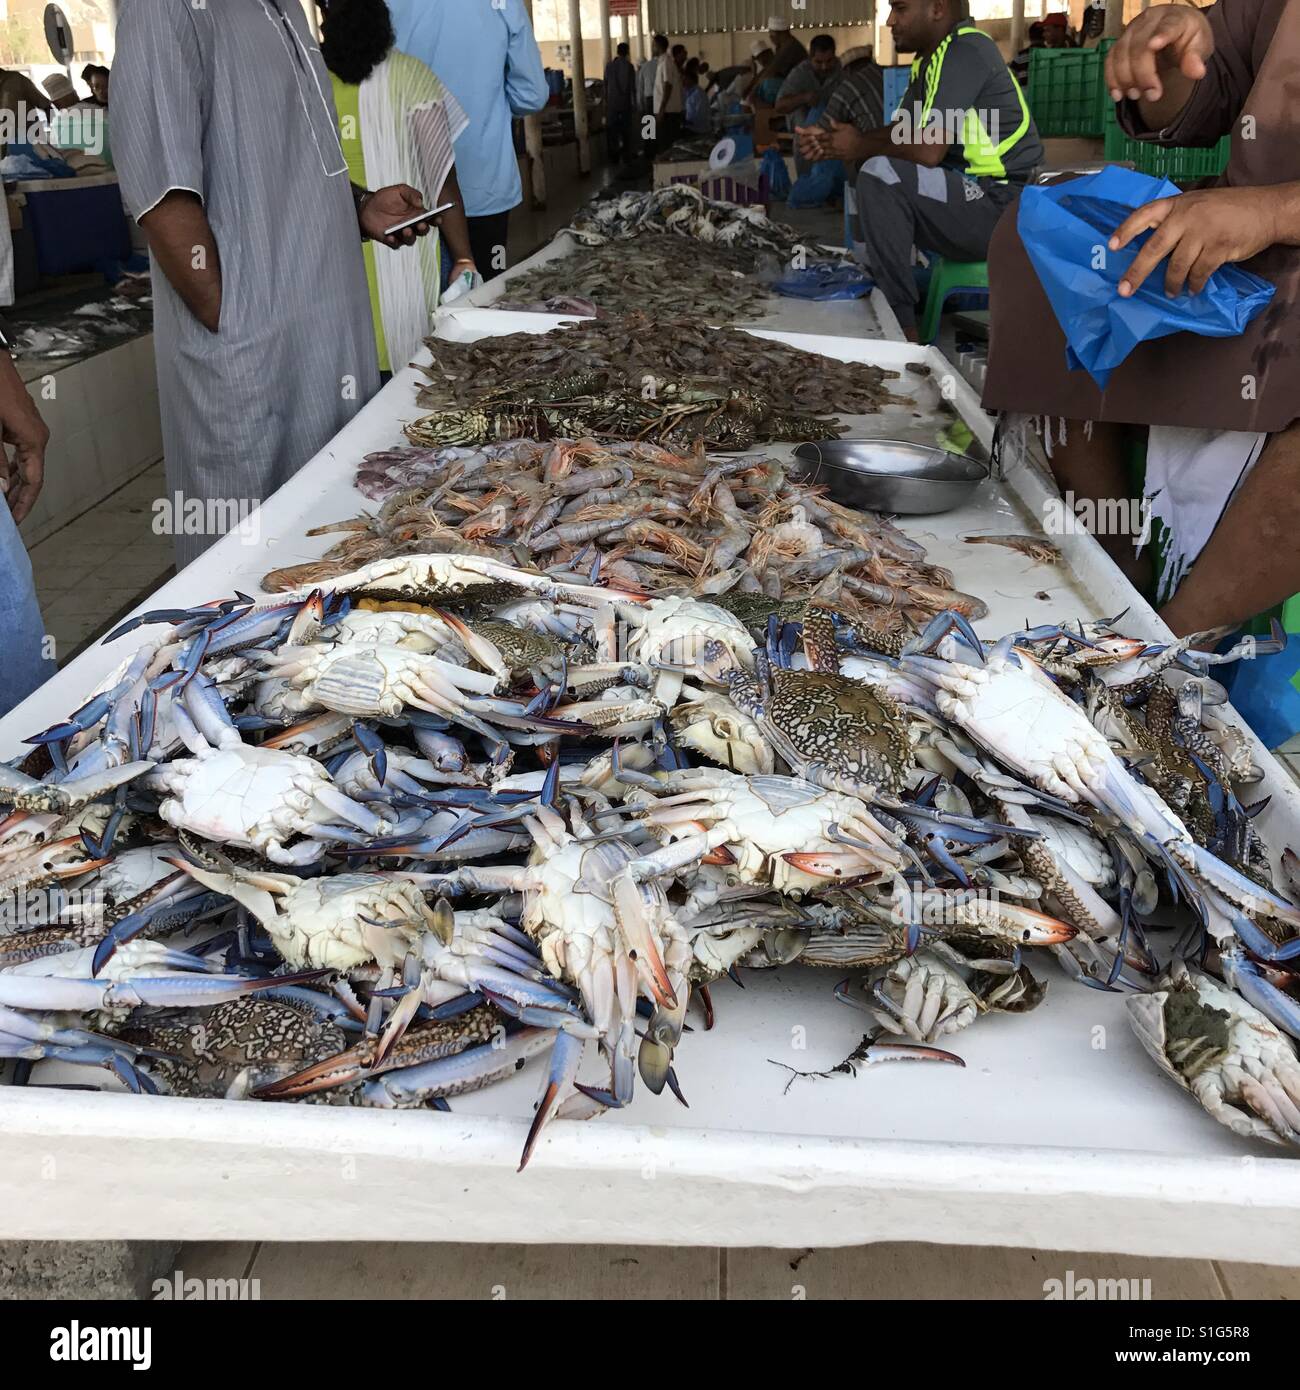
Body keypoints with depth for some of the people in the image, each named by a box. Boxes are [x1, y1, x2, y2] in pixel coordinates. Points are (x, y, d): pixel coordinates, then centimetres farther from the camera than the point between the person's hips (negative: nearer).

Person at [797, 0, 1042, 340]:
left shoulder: (964, 51, -16)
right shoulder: (934, 56, 13)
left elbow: (928, 150, -25)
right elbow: (899, 133, 17)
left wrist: (862, 147, -9)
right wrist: (832, 143, 3)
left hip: (1003, 209, -10)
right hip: (973, 195, 10)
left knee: (880, 175, -24)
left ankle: (900, 323, -20)